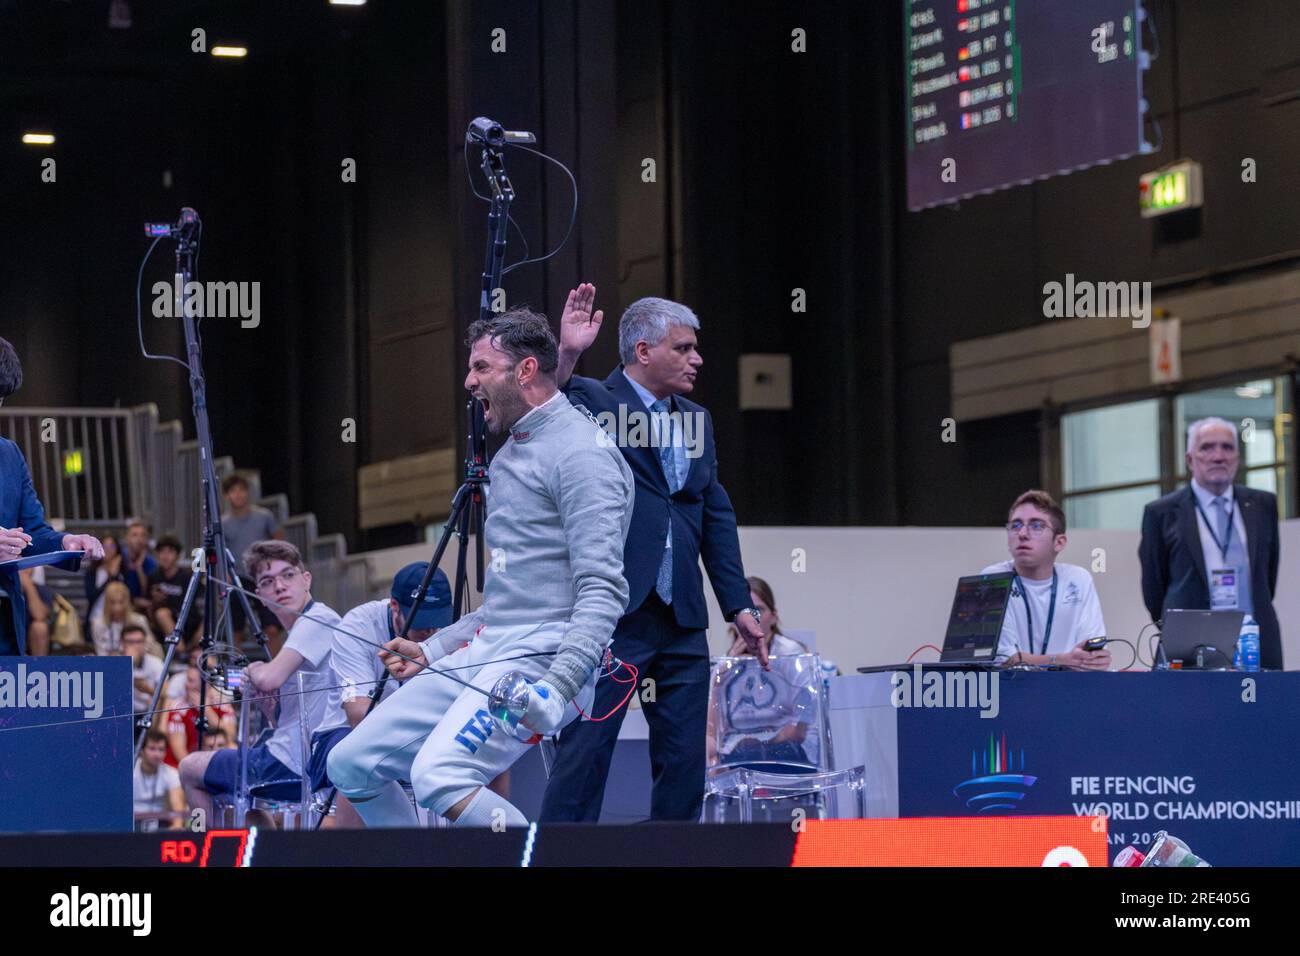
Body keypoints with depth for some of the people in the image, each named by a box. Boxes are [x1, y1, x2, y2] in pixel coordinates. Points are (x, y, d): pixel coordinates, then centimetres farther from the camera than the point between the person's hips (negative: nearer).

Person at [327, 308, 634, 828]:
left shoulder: (580, 451, -10)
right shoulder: (509, 457, 21)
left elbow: (602, 590, -19)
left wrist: (557, 685, -30)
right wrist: (433, 649, 23)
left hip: (541, 657, -10)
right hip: (482, 652, 10)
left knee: (440, 775, -30)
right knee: (352, 765, 6)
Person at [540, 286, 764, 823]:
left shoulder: (695, 422, 18)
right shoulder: (592, 402, -1)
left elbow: (716, 517, 20)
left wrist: (739, 605, 15)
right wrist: (566, 356, -37)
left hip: (682, 620, 7)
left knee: (685, 759, 8)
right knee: (586, 750, -8)